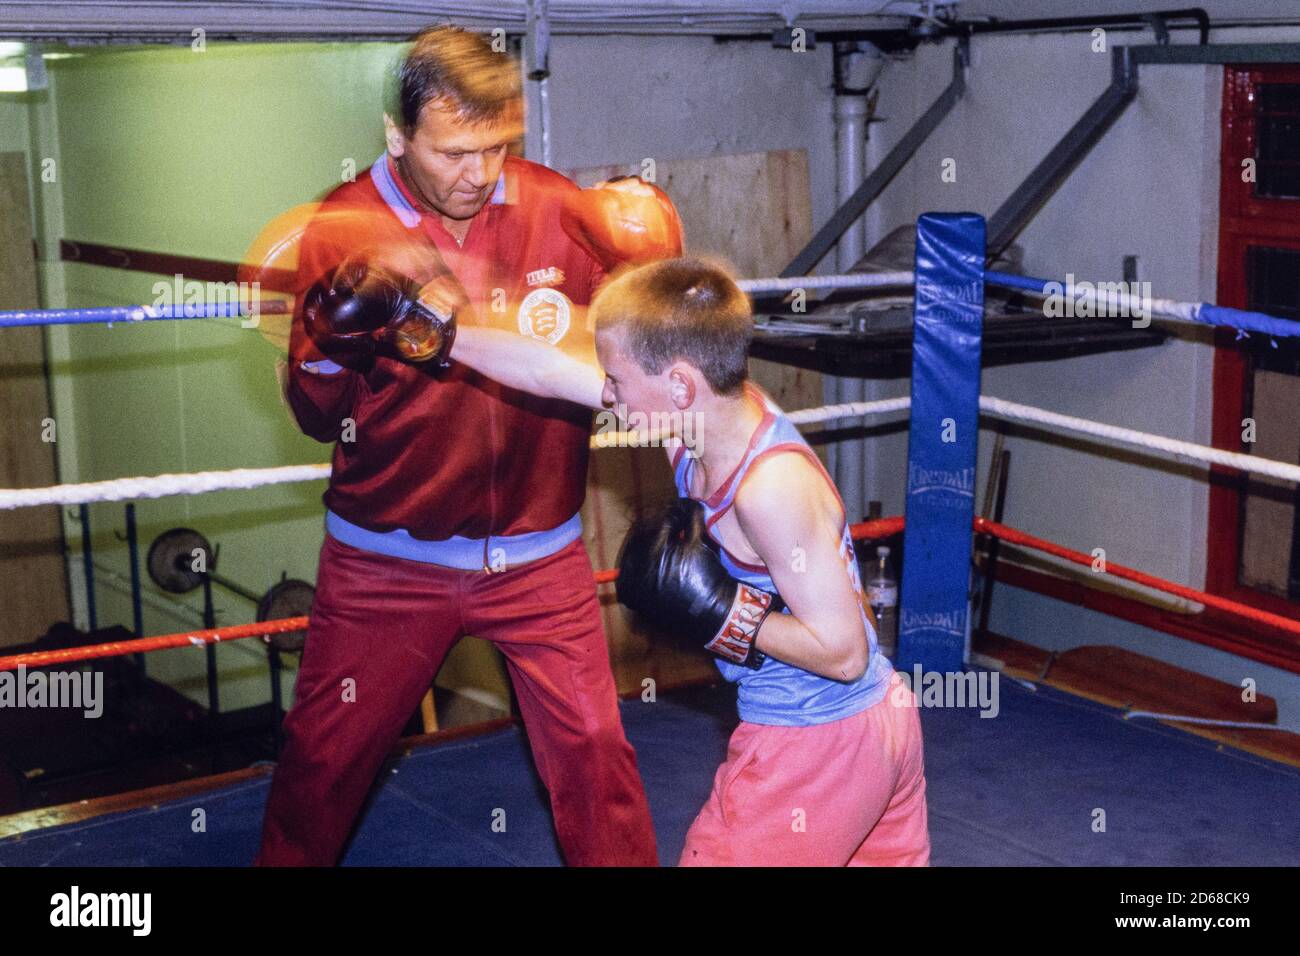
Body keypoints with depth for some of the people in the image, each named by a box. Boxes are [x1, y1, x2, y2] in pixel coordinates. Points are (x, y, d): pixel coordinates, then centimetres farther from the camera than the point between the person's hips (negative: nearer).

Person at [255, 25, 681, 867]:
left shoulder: (556, 208, -7)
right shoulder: (344, 229, -8)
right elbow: (318, 417, -5)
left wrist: (647, 274, -15)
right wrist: (337, 346, -25)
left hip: (538, 555, 0)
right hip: (387, 559, 0)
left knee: (593, 751, 2)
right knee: (322, 761, 12)